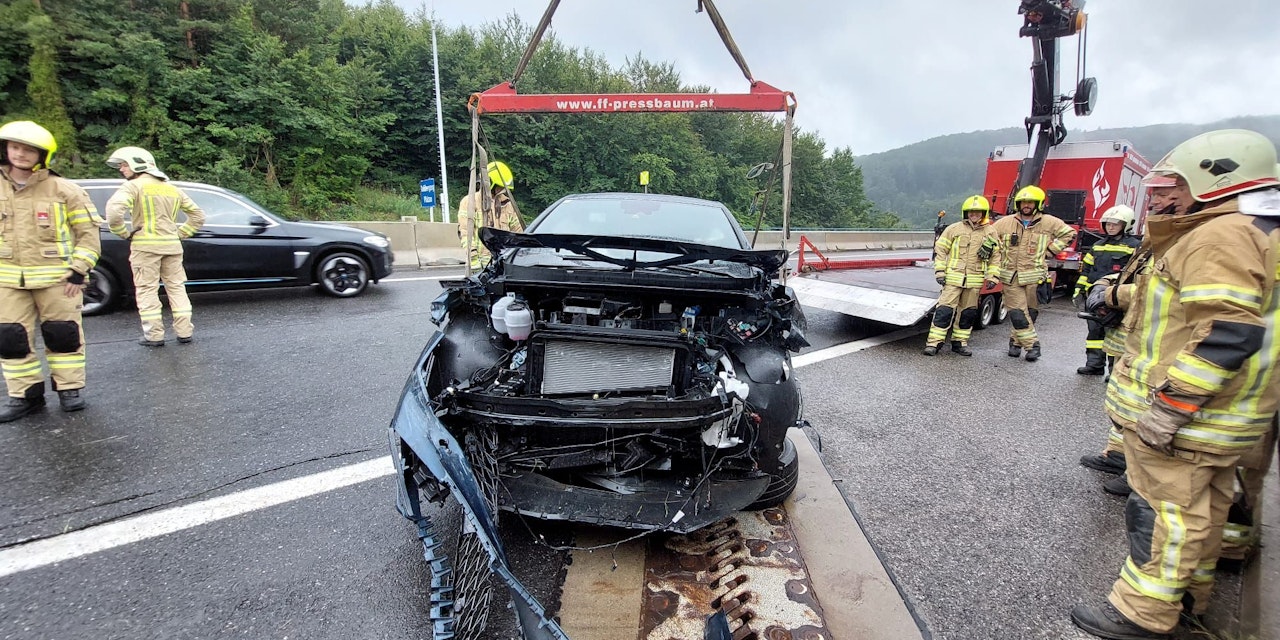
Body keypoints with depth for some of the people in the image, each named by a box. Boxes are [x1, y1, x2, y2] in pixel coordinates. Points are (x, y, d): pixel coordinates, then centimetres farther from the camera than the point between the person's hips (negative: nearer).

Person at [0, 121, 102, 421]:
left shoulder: (64, 190, -5)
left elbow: (88, 232, -4)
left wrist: (78, 271, -10)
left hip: (57, 278, -4)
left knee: (63, 335, 4)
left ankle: (69, 389, 16)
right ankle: (25, 394, 17)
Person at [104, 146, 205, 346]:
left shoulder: (133, 186, -5)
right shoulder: (171, 188, 15)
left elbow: (114, 212, -21)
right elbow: (197, 215, 17)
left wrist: (124, 233, -5)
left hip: (145, 245, -5)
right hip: (172, 245, 5)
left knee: (147, 290, 2)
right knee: (176, 287, 11)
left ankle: (154, 335, 2)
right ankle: (185, 332, 10)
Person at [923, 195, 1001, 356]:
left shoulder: (990, 233, 8)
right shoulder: (954, 229, 1)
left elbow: (995, 257, 13)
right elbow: (940, 249, 3)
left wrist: (992, 277, 5)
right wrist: (940, 271, -4)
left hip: (974, 280, 3)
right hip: (953, 277, -3)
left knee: (968, 312, 10)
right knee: (945, 310, -9)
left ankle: (959, 342, 21)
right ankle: (934, 342, -7)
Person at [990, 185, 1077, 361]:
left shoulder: (1049, 222, 4)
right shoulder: (1006, 222, 6)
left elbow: (1069, 233, 12)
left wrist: (1050, 250, 4)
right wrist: (1001, 251, 6)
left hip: (1034, 277, 0)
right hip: (1011, 277, 0)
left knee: (1030, 313, 3)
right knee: (1017, 313, -6)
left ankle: (1016, 341, 16)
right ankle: (1032, 344, 3)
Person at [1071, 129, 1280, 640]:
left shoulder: (1222, 235, -20)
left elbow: (1226, 335, -27)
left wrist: (1169, 406, -25)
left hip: (1183, 412, -10)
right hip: (1220, 413, 10)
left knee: (1164, 510, -1)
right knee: (1203, 503, 21)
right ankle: (1190, 592, 36)